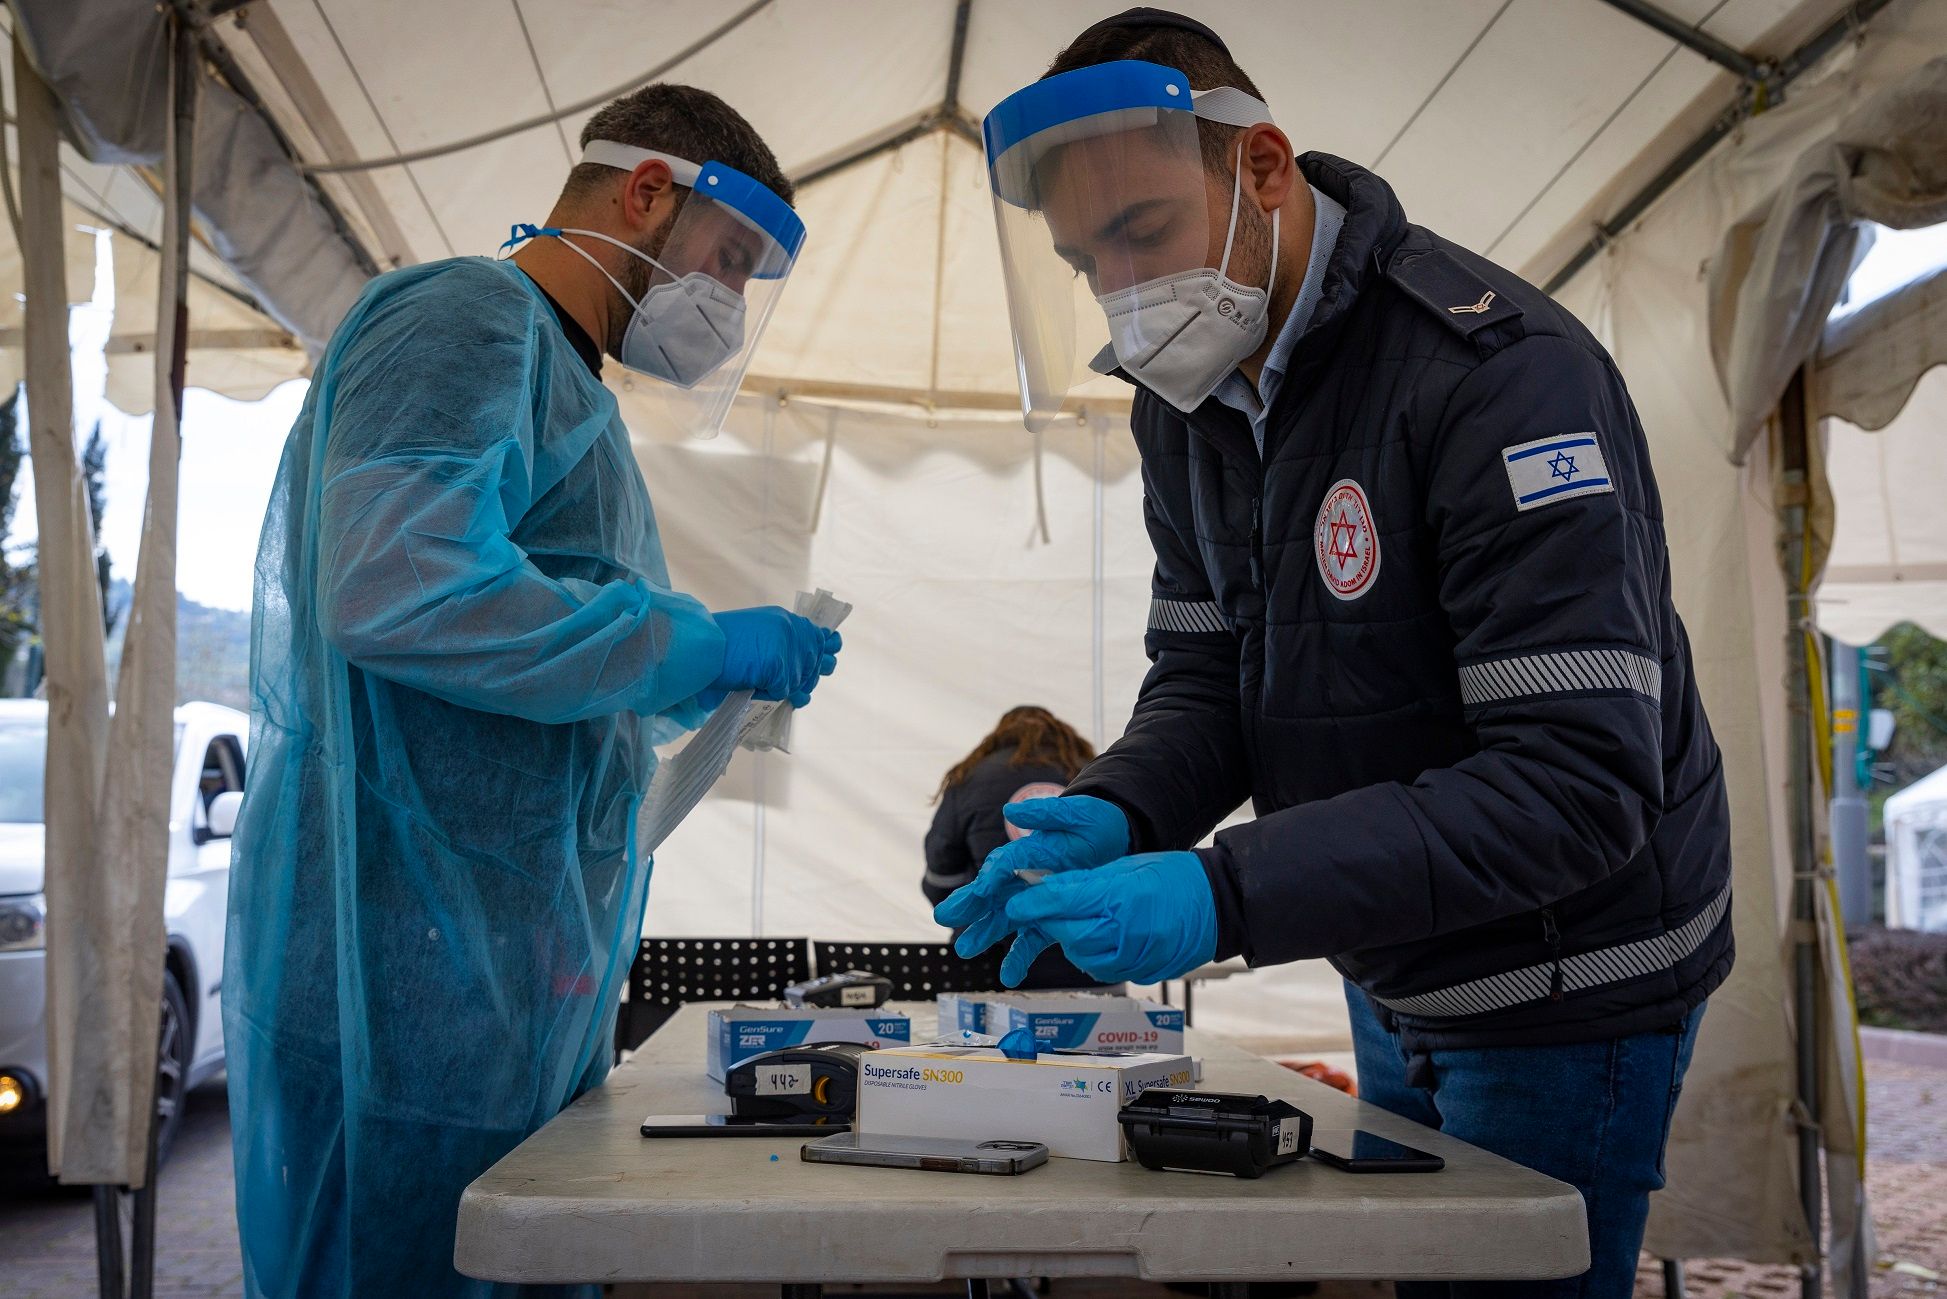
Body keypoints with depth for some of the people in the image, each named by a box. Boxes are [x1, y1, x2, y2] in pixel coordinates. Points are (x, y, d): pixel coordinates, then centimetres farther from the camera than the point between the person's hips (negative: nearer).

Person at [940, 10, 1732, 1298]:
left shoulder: (1499, 373, -27)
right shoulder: (1190, 396, -1)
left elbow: (1578, 789, -31)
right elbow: (1204, 676, 2)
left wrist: (1228, 897, -38)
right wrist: (1115, 816, -20)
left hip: (1566, 986, -7)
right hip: (1397, 985, 7)